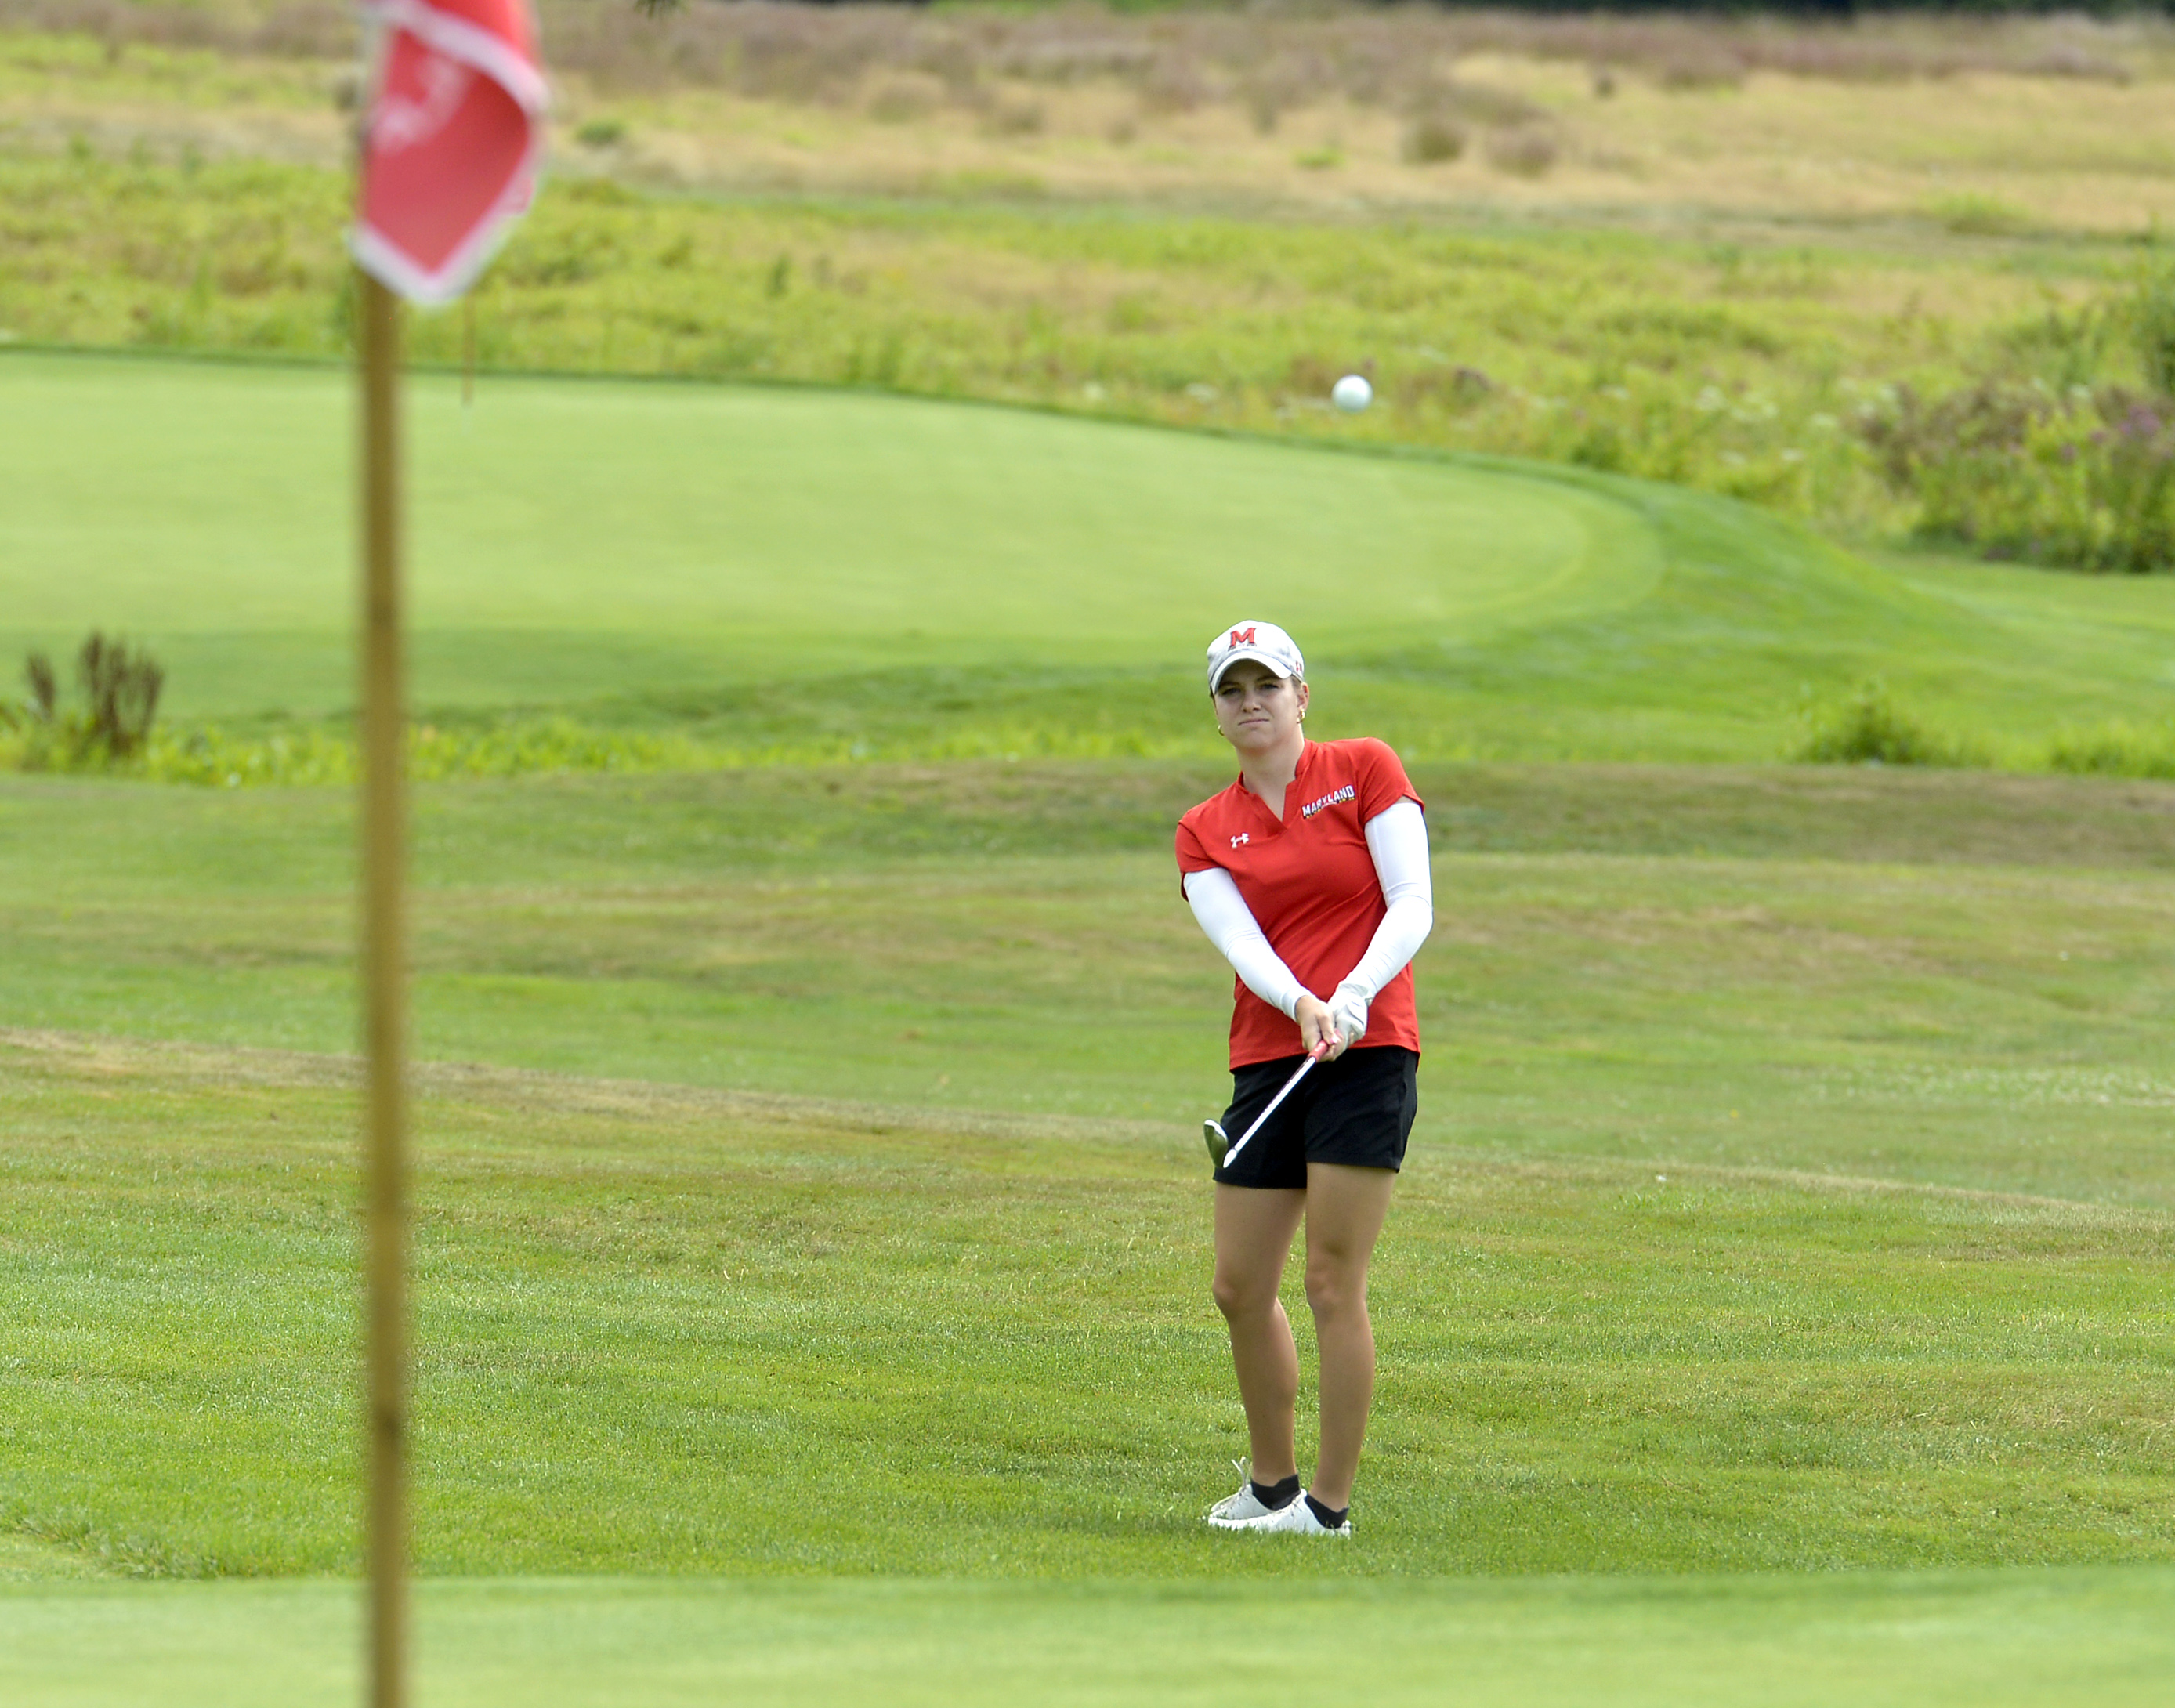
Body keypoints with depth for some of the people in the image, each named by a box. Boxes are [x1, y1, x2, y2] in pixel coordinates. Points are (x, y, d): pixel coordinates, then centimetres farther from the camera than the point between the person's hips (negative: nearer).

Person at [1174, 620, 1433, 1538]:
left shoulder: (1366, 770, 3)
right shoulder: (1204, 832, 12)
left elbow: (1412, 906, -5)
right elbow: (1240, 940, -4)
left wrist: (1353, 996, -22)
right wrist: (1303, 1005, -25)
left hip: (1367, 1052, -5)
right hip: (1265, 1059, 5)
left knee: (1332, 1282, -8)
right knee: (1240, 1286, 6)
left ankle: (1331, 1503, -3)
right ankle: (1271, 1481, 24)